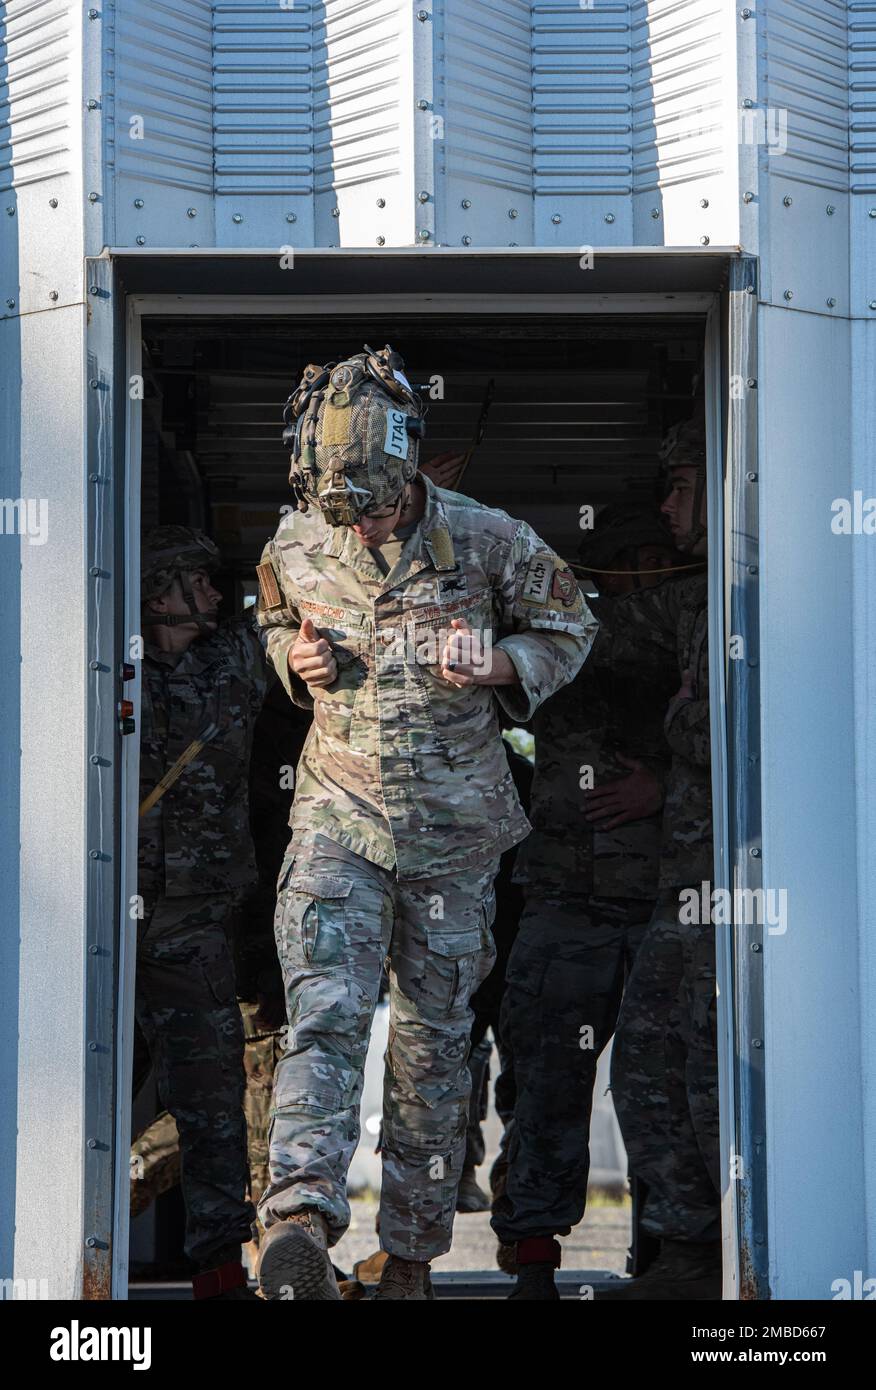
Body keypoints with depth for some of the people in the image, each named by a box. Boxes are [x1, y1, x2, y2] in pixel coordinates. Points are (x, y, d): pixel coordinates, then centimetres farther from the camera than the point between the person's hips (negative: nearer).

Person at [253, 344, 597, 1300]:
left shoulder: (486, 543, -10)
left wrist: (497, 664, -15)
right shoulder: (296, 547, -3)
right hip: (339, 811, 0)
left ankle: (411, 1255, 18)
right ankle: (301, 1216, -35)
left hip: (454, 826, 0)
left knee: (431, 1038, 7)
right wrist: (296, 658, -5)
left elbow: (568, 629, 5)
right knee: (325, 1006, -20)